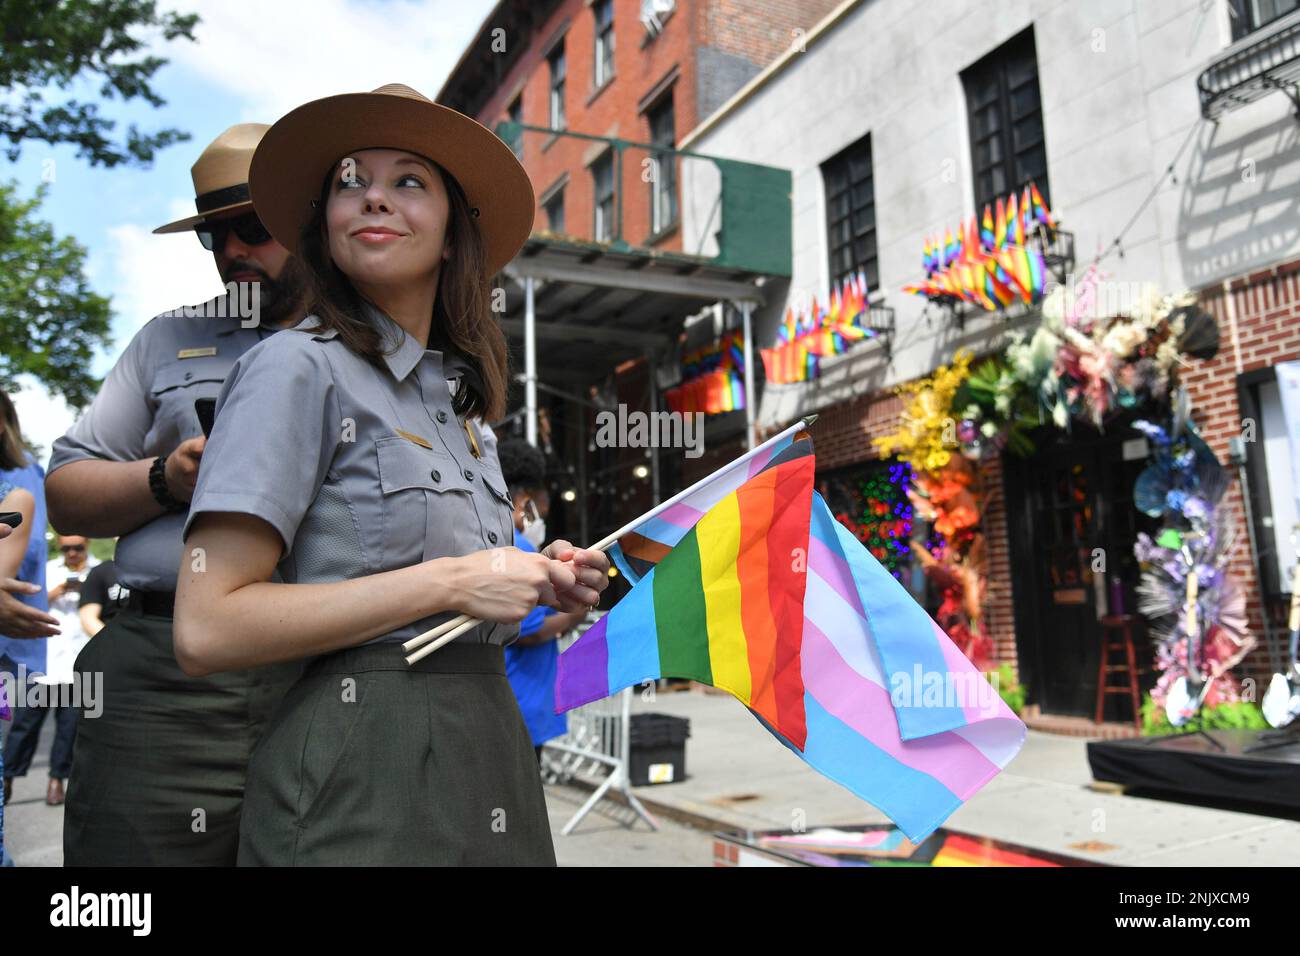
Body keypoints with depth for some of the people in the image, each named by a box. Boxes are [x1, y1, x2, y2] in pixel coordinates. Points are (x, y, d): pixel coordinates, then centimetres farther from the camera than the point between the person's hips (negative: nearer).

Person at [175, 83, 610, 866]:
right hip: (361, 775, -7)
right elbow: (206, 630, -17)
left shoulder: (459, 398, 12)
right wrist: (448, 581, -18)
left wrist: (537, 584, 2)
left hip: (487, 740, 7)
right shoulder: (300, 369, -9)